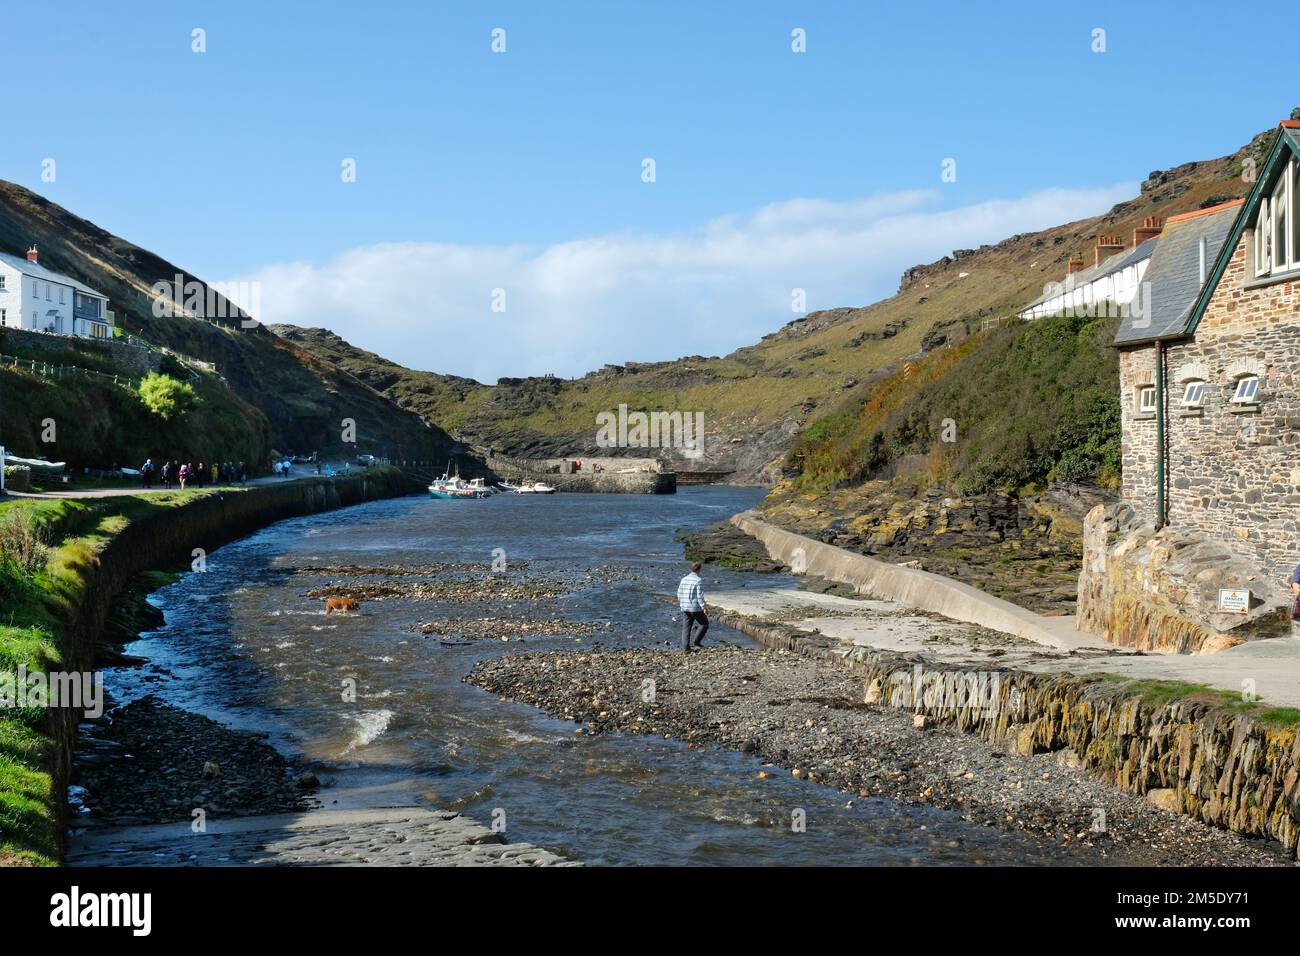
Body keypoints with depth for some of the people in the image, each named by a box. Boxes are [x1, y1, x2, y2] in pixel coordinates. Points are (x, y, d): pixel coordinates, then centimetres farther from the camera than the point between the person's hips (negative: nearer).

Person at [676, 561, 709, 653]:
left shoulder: (684, 579, 7)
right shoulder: (699, 581, -13)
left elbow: (679, 594, 12)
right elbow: (700, 596, -19)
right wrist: (704, 607, -17)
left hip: (685, 608, 6)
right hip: (696, 608, -6)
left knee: (686, 628, 8)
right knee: (704, 623, 15)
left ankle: (685, 648, 3)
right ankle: (697, 641, 5)